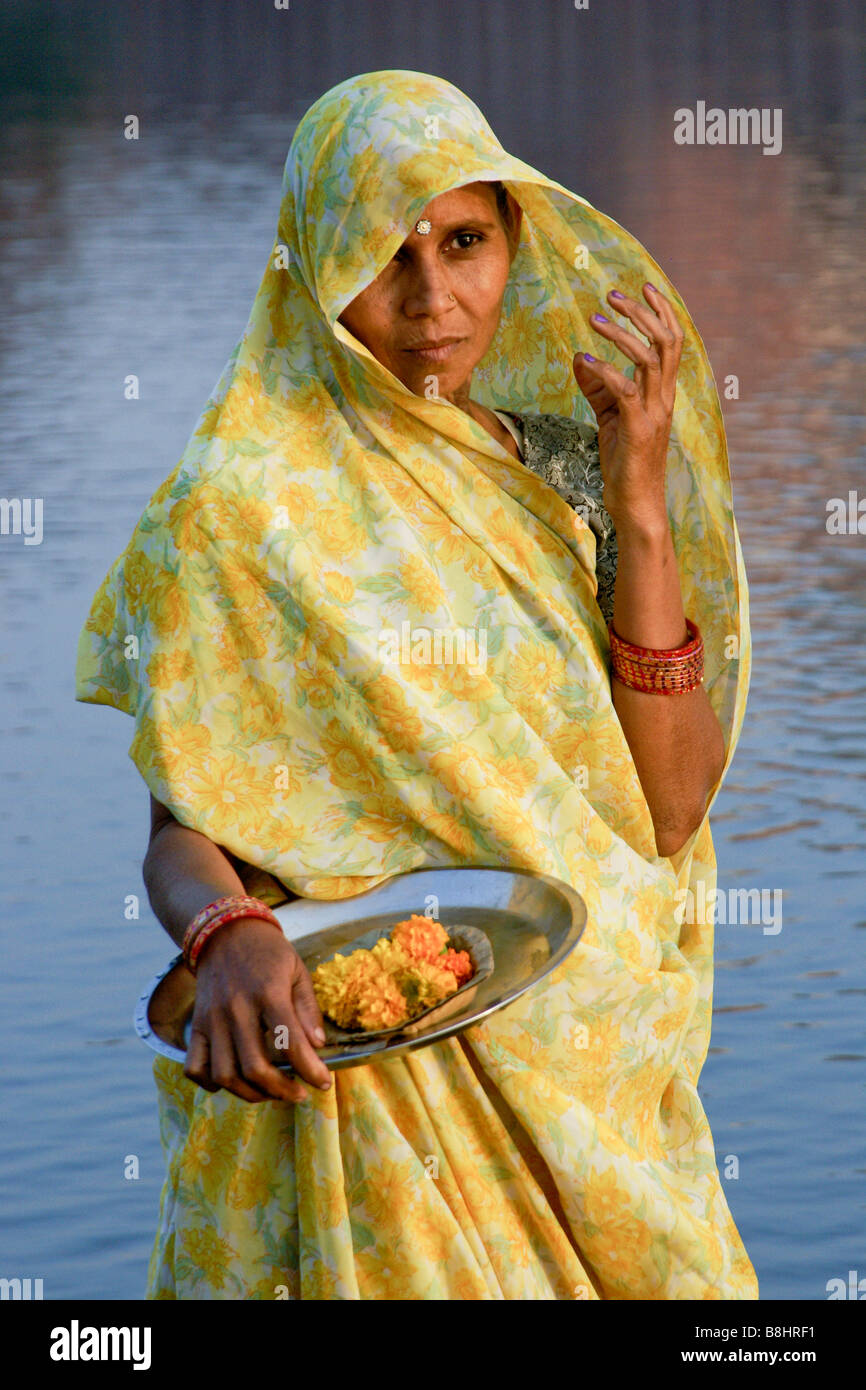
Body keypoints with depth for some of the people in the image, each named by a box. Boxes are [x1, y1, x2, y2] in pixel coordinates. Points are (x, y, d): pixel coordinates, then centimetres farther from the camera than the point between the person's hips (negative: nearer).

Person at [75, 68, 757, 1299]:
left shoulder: (559, 468, 5)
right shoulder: (235, 509, -8)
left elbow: (671, 806, -4)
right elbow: (181, 830, -8)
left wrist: (641, 501, -11)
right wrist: (230, 939, -31)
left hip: (595, 1080, 5)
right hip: (360, 1074, -4)